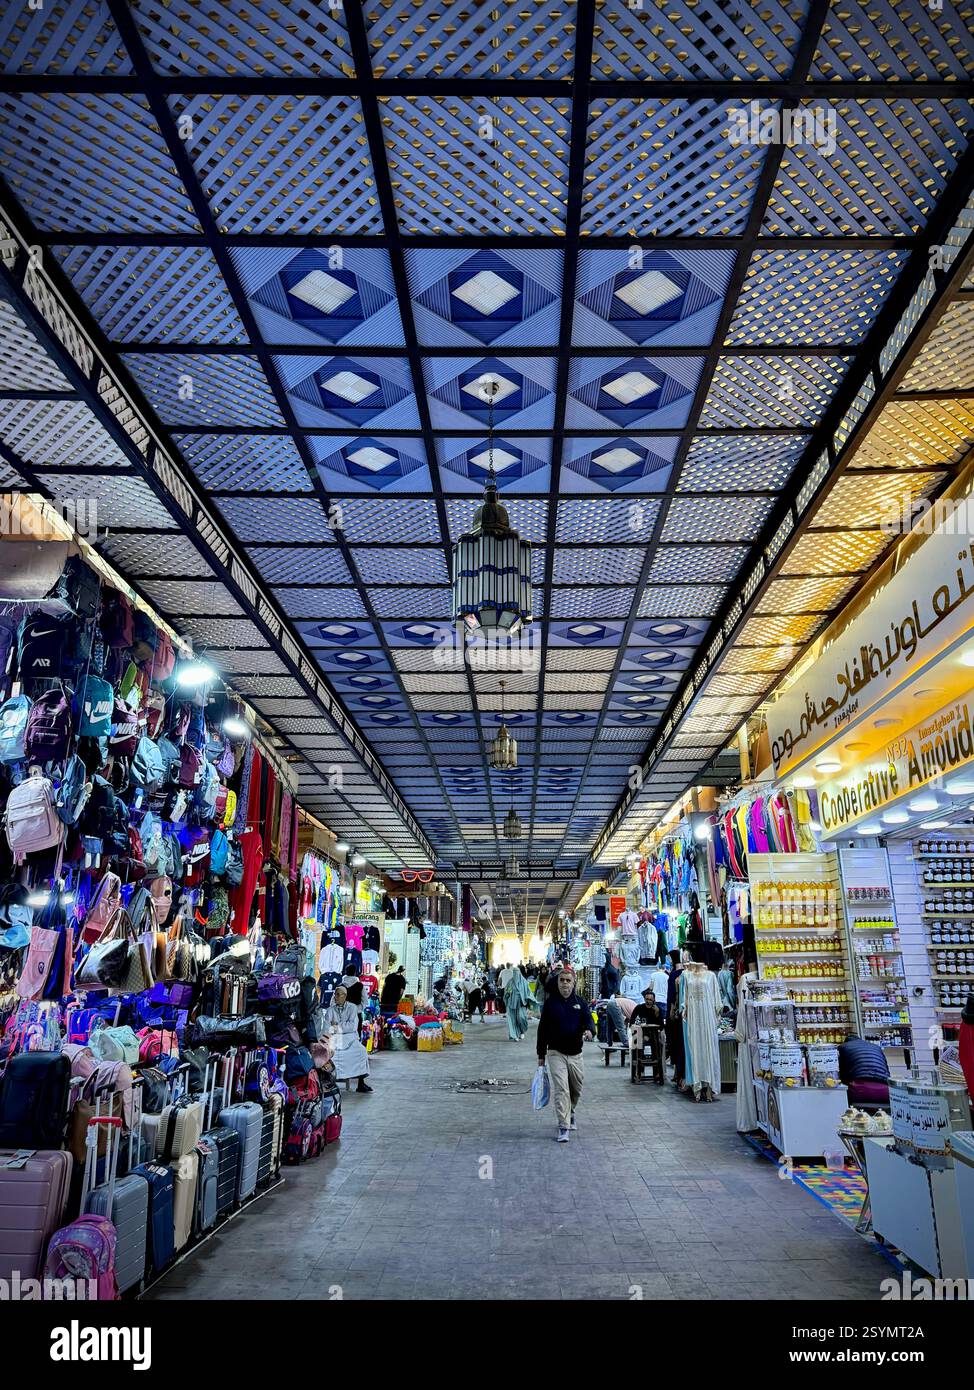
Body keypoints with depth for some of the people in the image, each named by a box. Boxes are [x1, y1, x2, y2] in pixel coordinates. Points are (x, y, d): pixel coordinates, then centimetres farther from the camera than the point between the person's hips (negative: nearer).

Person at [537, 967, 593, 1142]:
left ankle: (570, 1114, 41)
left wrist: (588, 1030, -31)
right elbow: (543, 1028, 2)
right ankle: (563, 1127, -6)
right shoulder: (550, 1002, -2)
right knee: (561, 1089, -12)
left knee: (577, 1089, 15)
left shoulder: (580, 1002, 2)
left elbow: (588, 1020, -6)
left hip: (575, 1053, 3)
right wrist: (541, 1054, 1)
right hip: (556, 1053, -3)